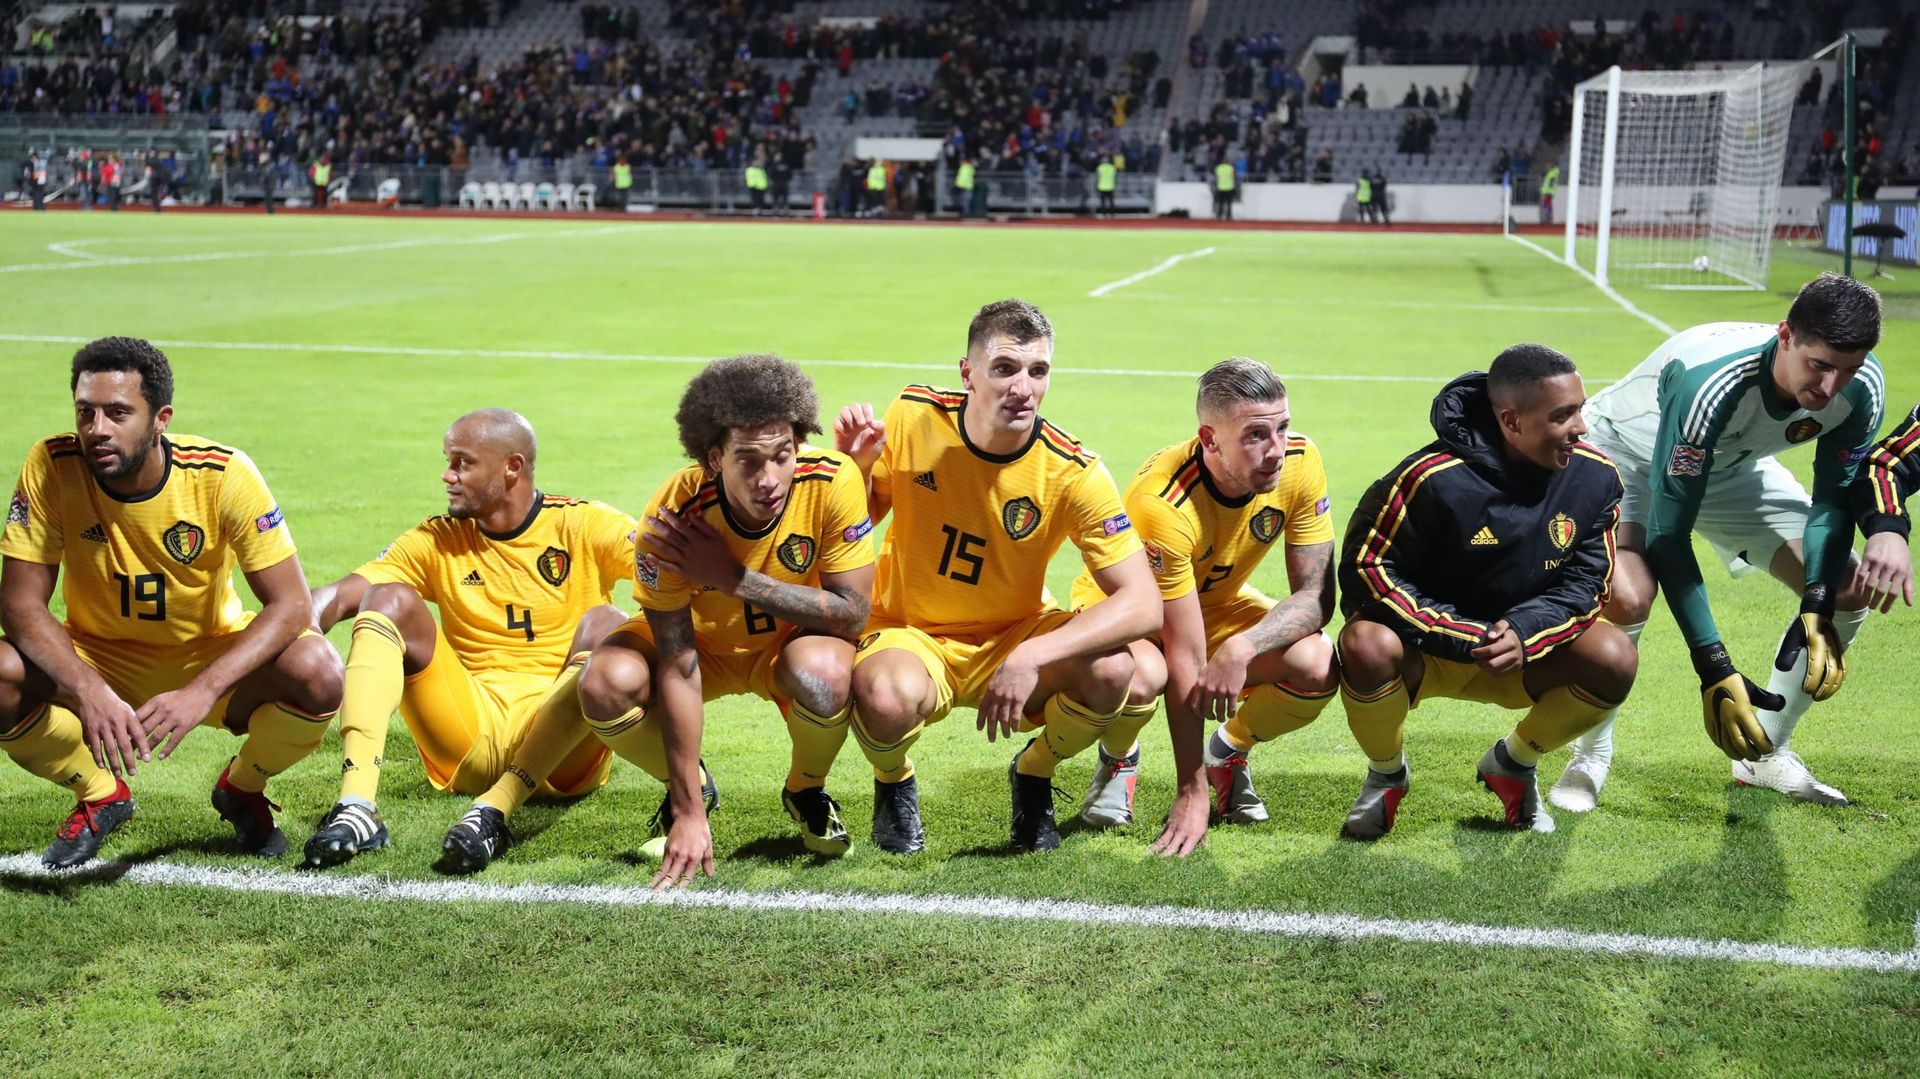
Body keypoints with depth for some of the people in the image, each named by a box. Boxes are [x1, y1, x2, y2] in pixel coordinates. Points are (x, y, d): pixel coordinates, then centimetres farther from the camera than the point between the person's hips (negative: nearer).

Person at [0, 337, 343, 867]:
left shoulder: (223, 474, -23)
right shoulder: (51, 467, -19)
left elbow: (291, 605, -24)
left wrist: (202, 692, -38)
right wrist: (89, 691, -37)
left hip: (212, 657, -1)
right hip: (99, 659, 1)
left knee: (316, 673, -30)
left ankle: (241, 789, 5)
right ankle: (99, 796, 4)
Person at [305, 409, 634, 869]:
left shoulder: (583, 526, 1)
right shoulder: (437, 541, 11)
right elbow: (340, 596, 0)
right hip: (471, 730, 3)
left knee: (605, 623, -26)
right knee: (390, 600, -11)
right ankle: (357, 806, -30)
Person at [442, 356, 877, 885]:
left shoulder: (833, 480, -29)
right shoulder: (673, 517, -30)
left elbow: (853, 613, -24)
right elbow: (677, 668, -27)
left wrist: (735, 579, -34)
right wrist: (689, 813, -27)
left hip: (793, 640, 0)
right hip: (699, 638, 0)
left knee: (824, 672, -36)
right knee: (607, 684, -30)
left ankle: (806, 792, -1)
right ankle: (690, 792, 3)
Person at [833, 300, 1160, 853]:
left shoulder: (1072, 472, -17)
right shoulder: (913, 416, -12)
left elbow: (1142, 603, -23)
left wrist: (1031, 657, -34)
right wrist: (855, 466, -20)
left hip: (1015, 638, 1)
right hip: (912, 636, -1)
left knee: (1115, 672, -30)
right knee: (888, 699, -37)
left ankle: (1035, 771, 5)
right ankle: (894, 781, 3)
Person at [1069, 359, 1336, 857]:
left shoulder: (1299, 462, -23)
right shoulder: (1163, 503, -36)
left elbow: (1316, 593, -18)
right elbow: (1186, 662, -33)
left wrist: (1243, 647, -38)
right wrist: (1191, 796, -30)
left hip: (1220, 602, 4)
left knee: (1318, 666, -26)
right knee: (1139, 678, -39)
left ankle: (1227, 752, 6)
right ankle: (1118, 757, -2)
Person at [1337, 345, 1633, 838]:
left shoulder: (1595, 476, -8)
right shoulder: (1434, 478, -24)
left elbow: (1587, 581, -4)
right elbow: (1367, 567, -21)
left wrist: (1523, 631, -25)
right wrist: (1464, 638, -27)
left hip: (1523, 651, 4)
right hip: (1423, 651, -4)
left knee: (1614, 659, -22)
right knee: (1367, 645, -37)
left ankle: (1512, 764, 6)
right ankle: (1386, 775, -3)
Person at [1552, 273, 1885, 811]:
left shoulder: (1861, 387, -26)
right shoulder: (1708, 381, -43)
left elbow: (1834, 499, -11)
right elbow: (1667, 535, -38)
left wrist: (1819, 611, -28)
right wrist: (1714, 670, -42)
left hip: (1734, 465, 6)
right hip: (1629, 452, -6)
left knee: (1848, 593, -5)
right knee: (1627, 596, -33)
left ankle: (1765, 752, 13)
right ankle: (1590, 757, -7)